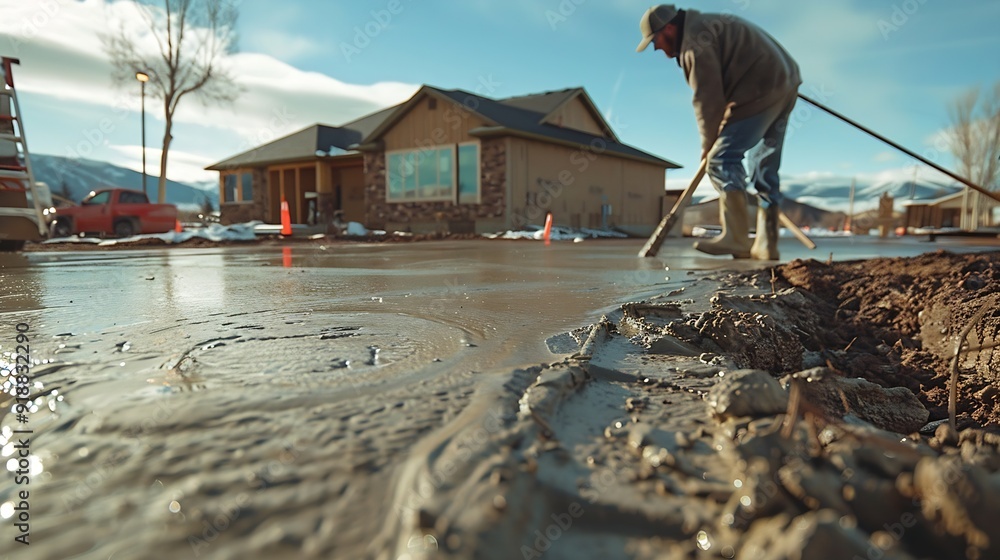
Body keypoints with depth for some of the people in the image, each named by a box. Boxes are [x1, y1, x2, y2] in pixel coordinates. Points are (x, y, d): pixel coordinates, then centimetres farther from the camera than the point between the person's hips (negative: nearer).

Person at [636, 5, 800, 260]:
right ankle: (766, 244, 11)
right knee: (765, 169, 10)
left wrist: (708, 143, 0)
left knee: (722, 160, -11)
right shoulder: (706, 23, 21)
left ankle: (735, 238, -17)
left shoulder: (694, 40, -11)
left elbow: (708, 98, -12)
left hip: (760, 91, -10)